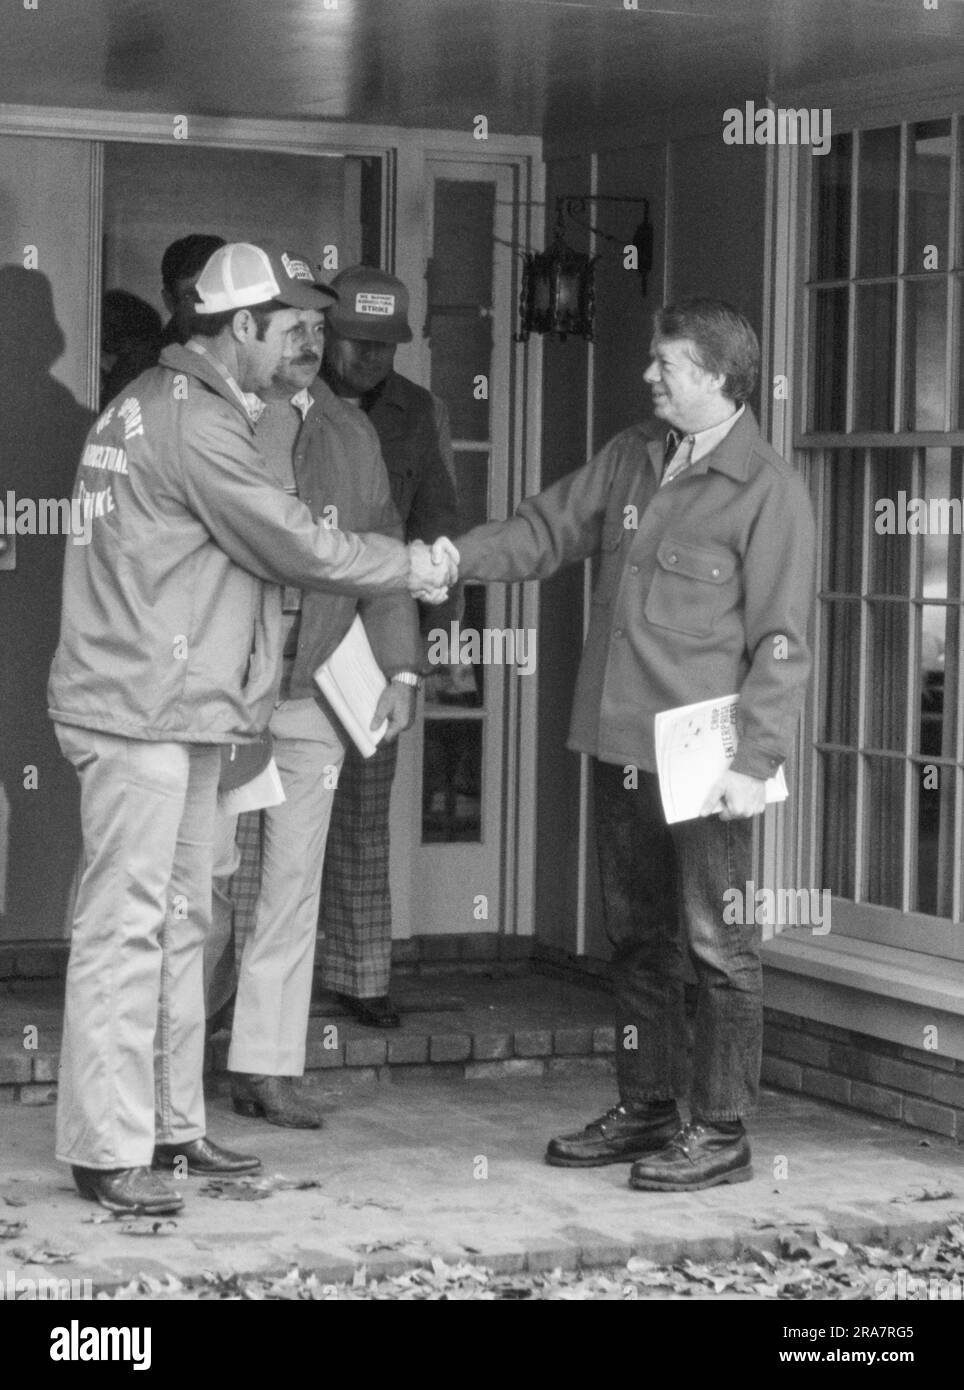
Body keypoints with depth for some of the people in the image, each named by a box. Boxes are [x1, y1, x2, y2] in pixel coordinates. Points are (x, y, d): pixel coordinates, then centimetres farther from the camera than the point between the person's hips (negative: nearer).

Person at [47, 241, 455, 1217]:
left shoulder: (158, 403, 16)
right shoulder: (195, 420, -16)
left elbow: (254, 544, 17)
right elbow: (292, 545, -15)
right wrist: (409, 567, -1)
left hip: (182, 706, 11)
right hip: (142, 710, -11)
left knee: (179, 921, 14)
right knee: (126, 926, -7)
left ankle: (171, 1124, 21)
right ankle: (107, 1148, -4)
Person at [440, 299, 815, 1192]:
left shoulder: (768, 492, -10)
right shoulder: (631, 460, 11)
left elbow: (780, 643, -12)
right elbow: (547, 530, 17)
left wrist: (754, 762, -17)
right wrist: (457, 558, 0)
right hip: (619, 748, 7)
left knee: (717, 947, 0)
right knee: (637, 940, 15)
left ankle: (720, 1131, 7)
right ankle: (646, 1111, 26)